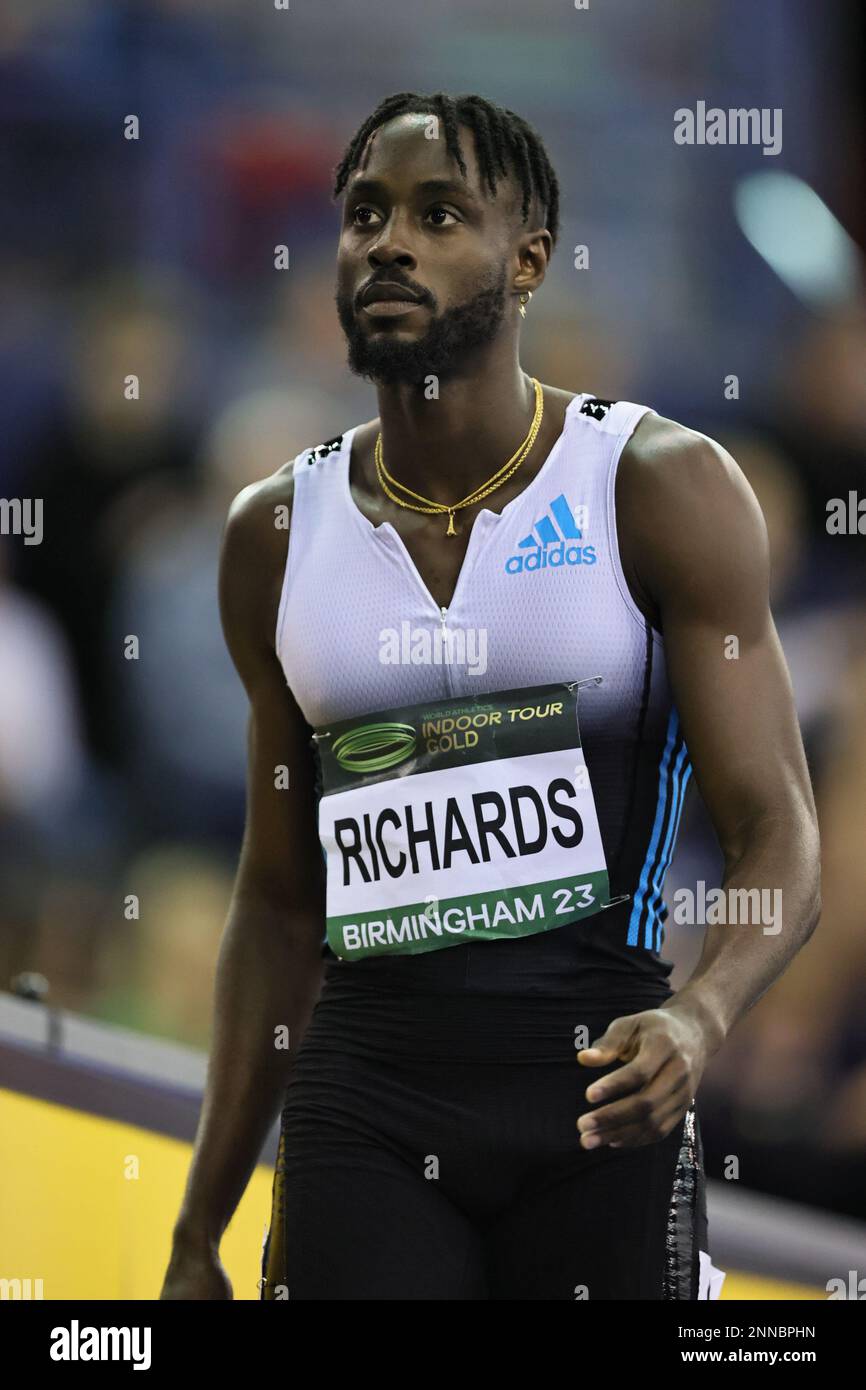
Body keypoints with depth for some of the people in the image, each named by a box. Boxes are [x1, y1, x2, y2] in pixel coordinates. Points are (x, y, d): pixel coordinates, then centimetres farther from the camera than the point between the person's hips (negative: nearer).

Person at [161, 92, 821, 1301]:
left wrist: (701, 1017, -28)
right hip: (362, 1090, 3)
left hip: (595, 1088, -3)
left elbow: (780, 841, -6)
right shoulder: (277, 534, 9)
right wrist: (199, 1239, 13)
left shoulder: (661, 490, -2)